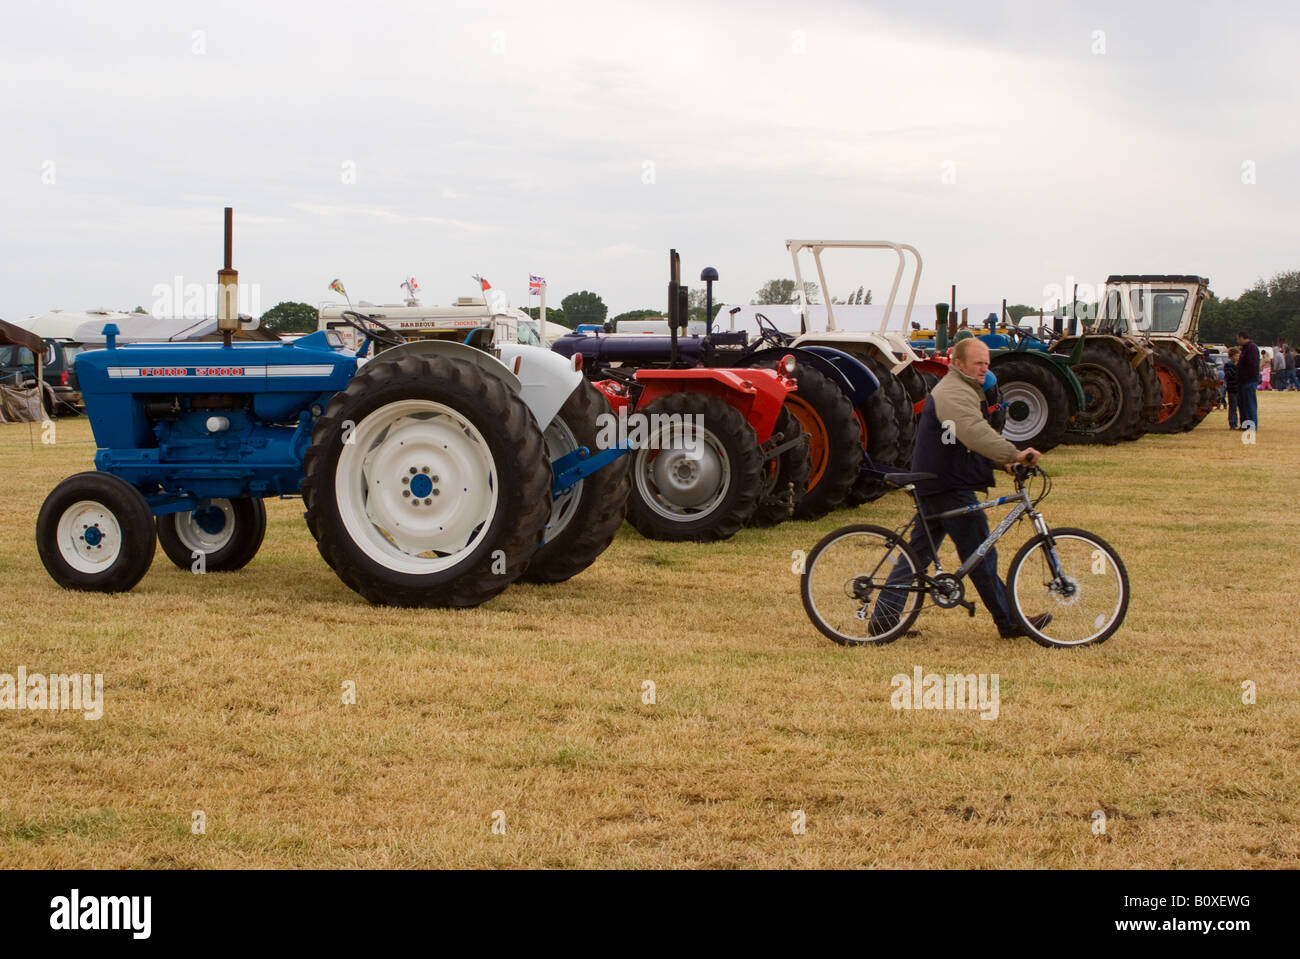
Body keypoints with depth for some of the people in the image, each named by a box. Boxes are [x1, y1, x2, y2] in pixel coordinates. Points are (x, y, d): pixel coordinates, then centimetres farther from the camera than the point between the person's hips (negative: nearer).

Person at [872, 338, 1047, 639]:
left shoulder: (963, 391, 22)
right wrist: (1015, 453, -38)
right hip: (949, 489, -11)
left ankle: (883, 620, 10)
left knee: (917, 553, 10)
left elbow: (976, 434, 25)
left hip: (932, 486, 11)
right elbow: (976, 434, -32)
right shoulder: (955, 394, -16)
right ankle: (1009, 622, 5)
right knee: (980, 556, -3)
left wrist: (1005, 460, 12)